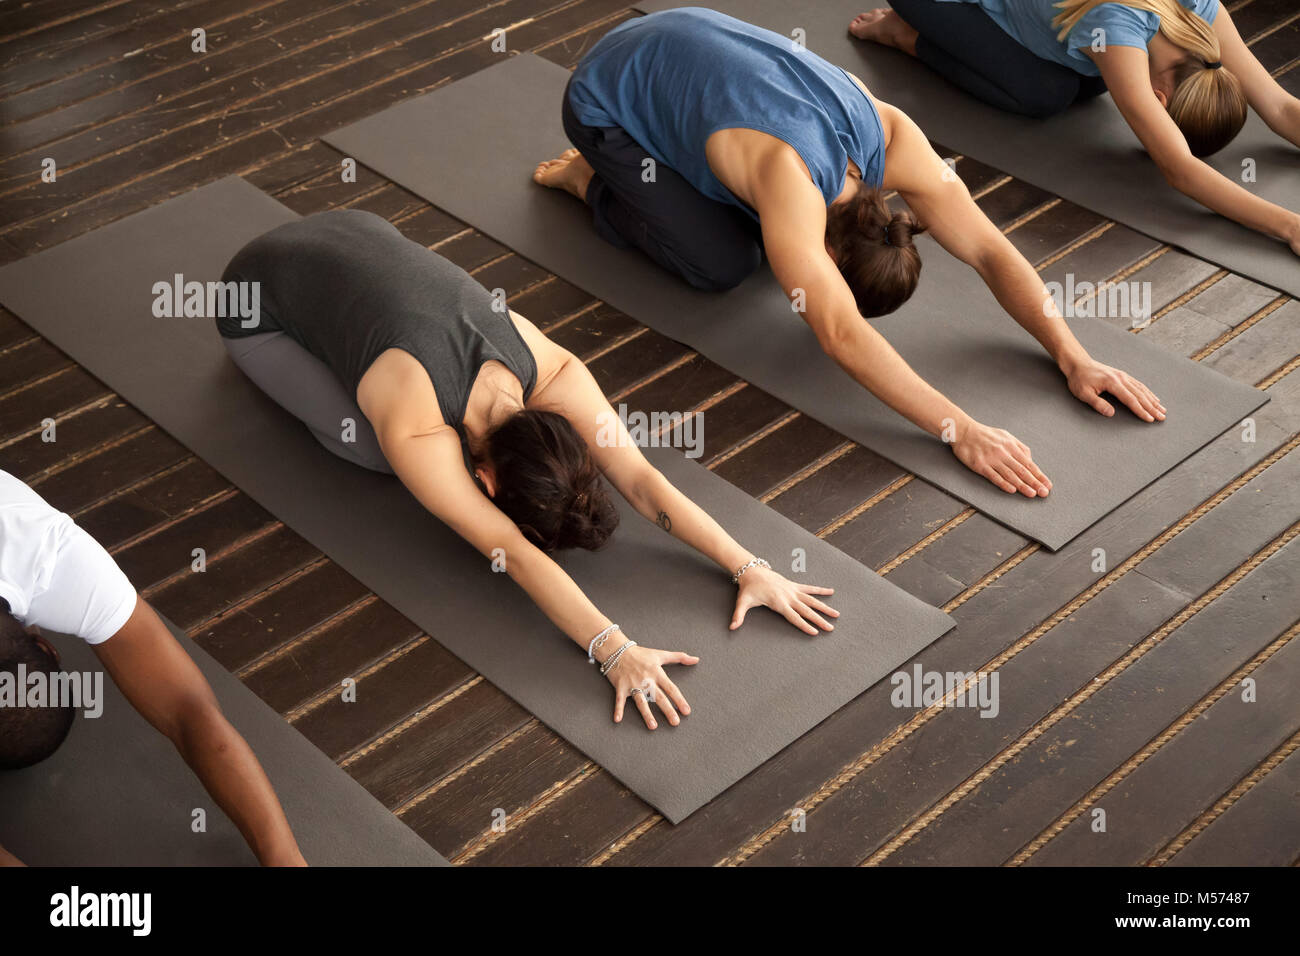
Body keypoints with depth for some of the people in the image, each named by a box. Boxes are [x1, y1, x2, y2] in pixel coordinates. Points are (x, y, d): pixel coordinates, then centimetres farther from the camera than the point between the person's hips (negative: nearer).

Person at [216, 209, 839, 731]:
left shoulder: (554, 372, -25)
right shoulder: (415, 437, -40)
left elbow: (640, 478, -28)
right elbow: (513, 553, -44)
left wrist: (748, 567, -35)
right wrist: (614, 650, -52)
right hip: (259, 303, -5)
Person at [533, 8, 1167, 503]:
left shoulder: (892, 139, -23)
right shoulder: (792, 178, -42)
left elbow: (989, 249, -21)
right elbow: (840, 334, -50)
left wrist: (1074, 357, -31)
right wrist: (960, 431, -54)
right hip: (608, 100, -6)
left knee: (770, 235, 3)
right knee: (720, 264, -15)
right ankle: (589, 181, 9)